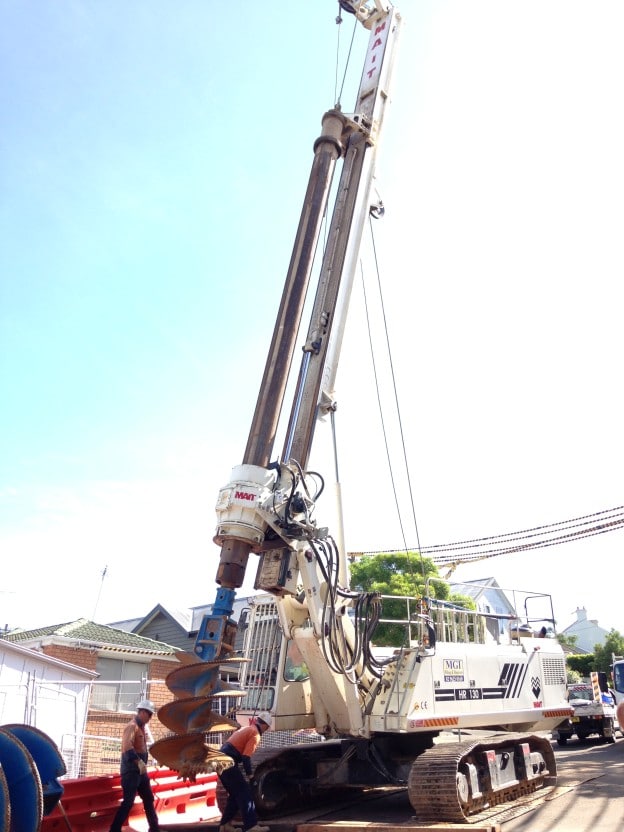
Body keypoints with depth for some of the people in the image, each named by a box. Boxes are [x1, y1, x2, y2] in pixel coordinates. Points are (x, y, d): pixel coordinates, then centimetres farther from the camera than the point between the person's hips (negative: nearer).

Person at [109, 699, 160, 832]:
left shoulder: (141, 727, 15)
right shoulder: (132, 726, -15)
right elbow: (127, 746, -30)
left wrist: (142, 764, 13)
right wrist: (139, 762, -36)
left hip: (140, 770, 10)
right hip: (131, 770, -10)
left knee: (149, 799, 15)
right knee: (128, 801, -9)